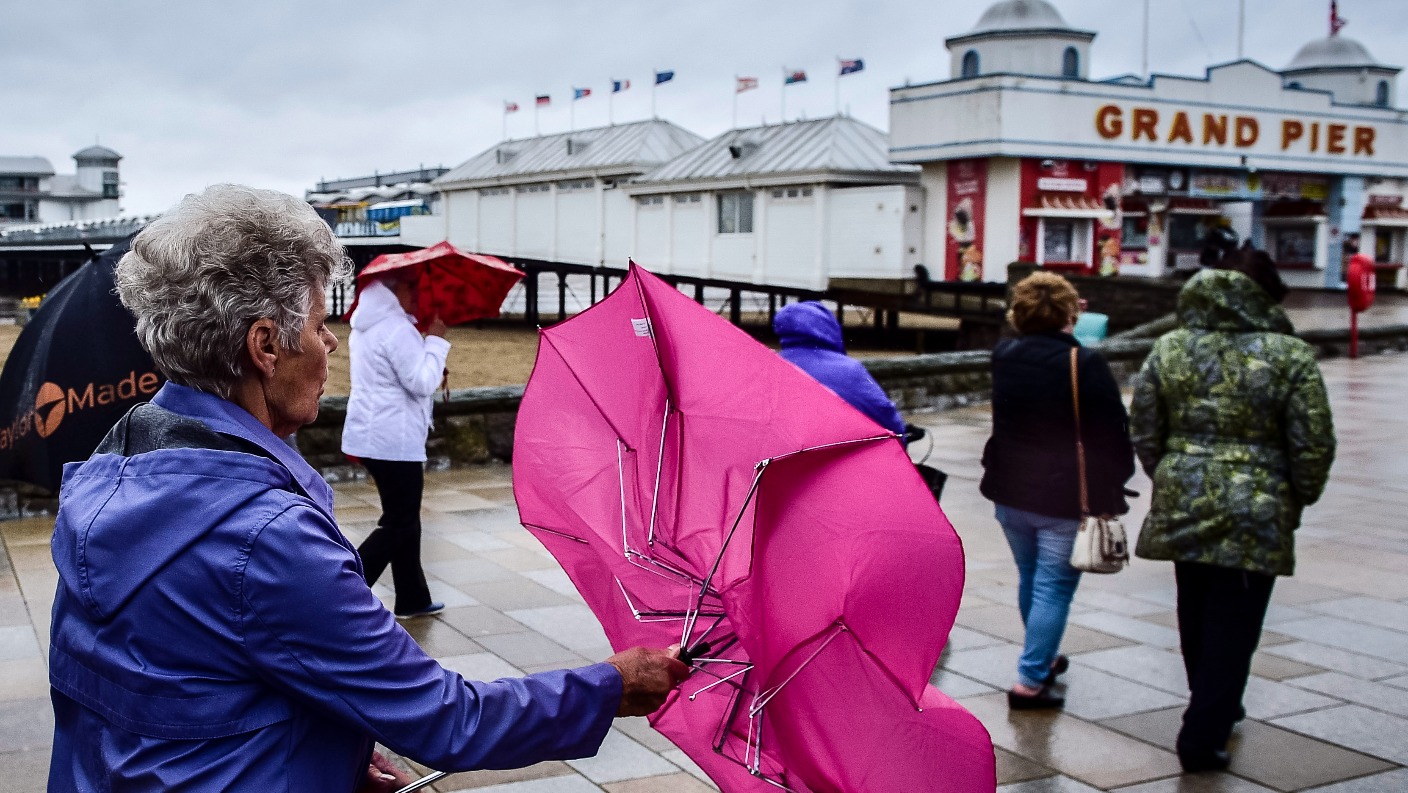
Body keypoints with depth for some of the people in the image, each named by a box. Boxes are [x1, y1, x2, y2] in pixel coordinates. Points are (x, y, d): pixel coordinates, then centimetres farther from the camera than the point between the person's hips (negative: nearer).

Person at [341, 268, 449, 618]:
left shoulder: (366, 326, 13)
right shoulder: (397, 329, -19)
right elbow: (421, 383, -20)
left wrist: (431, 357, 13)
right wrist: (436, 341, -11)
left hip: (371, 433, 10)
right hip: (394, 439, -10)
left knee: (404, 520, 17)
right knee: (398, 525, -3)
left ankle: (412, 599, 25)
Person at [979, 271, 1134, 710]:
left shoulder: (1003, 356, 3)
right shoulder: (1086, 364, -15)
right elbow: (1112, 433, -13)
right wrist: (1113, 488, -2)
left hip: (1011, 492, 6)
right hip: (1067, 498, -6)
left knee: (1030, 579, 21)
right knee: (1054, 587, 0)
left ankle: (1042, 659, 38)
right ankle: (1030, 681, -1)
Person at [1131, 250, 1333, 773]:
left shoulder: (1169, 350, 0)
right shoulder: (1290, 357, -9)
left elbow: (1144, 431, 4)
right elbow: (1313, 446, -7)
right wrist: (1299, 499, 9)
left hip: (1184, 505, 4)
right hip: (1257, 514, -4)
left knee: (1197, 618, 20)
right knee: (1232, 626, 4)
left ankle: (1216, 711, 40)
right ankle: (1202, 739, 6)